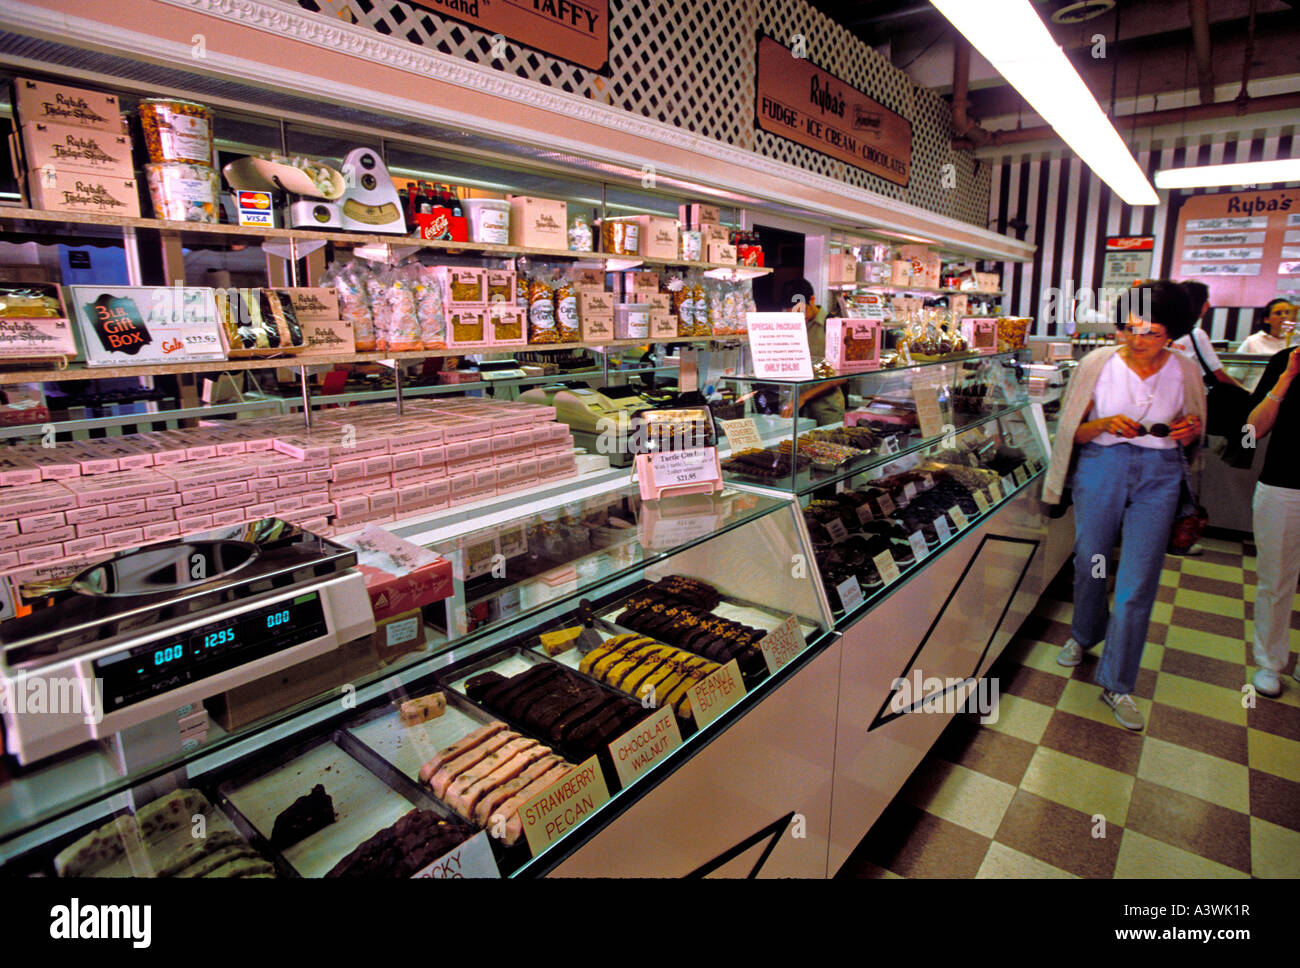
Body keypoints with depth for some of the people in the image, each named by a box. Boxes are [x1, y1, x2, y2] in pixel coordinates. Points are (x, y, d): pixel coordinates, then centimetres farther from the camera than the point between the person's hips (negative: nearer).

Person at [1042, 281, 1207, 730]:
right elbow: (1072, 430, -1)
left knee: (1138, 583, -1)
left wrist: (1189, 429, -11)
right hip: (1100, 466, 0)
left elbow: (1191, 436, 13)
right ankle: (1084, 634, 43)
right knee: (1089, 563, 10)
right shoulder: (1097, 364, -5)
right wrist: (1106, 424, -20)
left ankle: (1117, 684, 13)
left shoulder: (1185, 371, 0)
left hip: (1157, 474, 1)